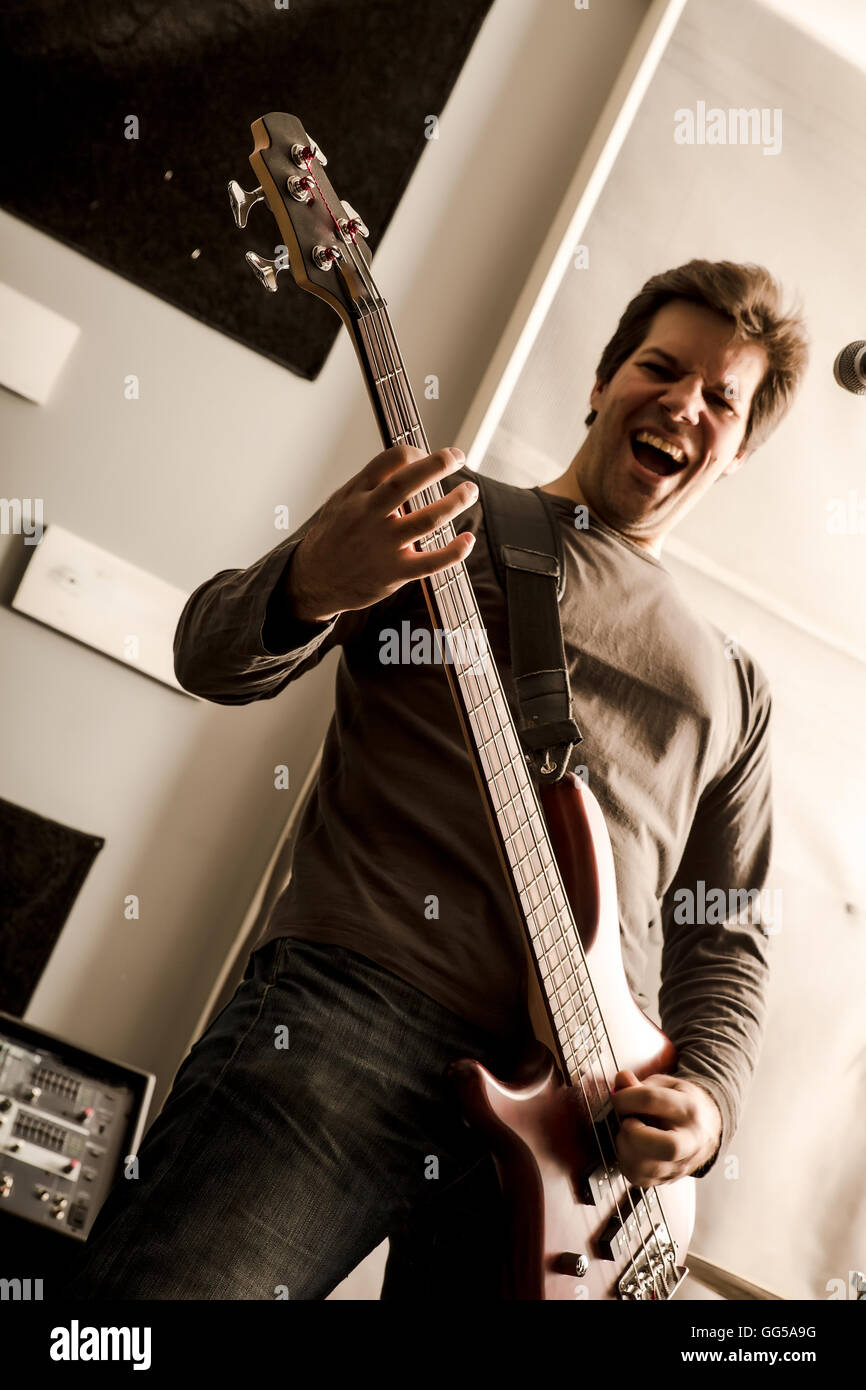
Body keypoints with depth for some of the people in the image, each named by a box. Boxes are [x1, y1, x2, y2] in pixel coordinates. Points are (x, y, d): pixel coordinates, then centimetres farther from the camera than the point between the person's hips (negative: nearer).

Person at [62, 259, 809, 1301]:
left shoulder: (732, 687, 23)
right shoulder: (448, 516, 12)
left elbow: (727, 934, 22)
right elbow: (212, 658, 5)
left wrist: (708, 1097, 2)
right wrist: (307, 589, -18)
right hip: (351, 1005, -3)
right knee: (160, 1284, -22)